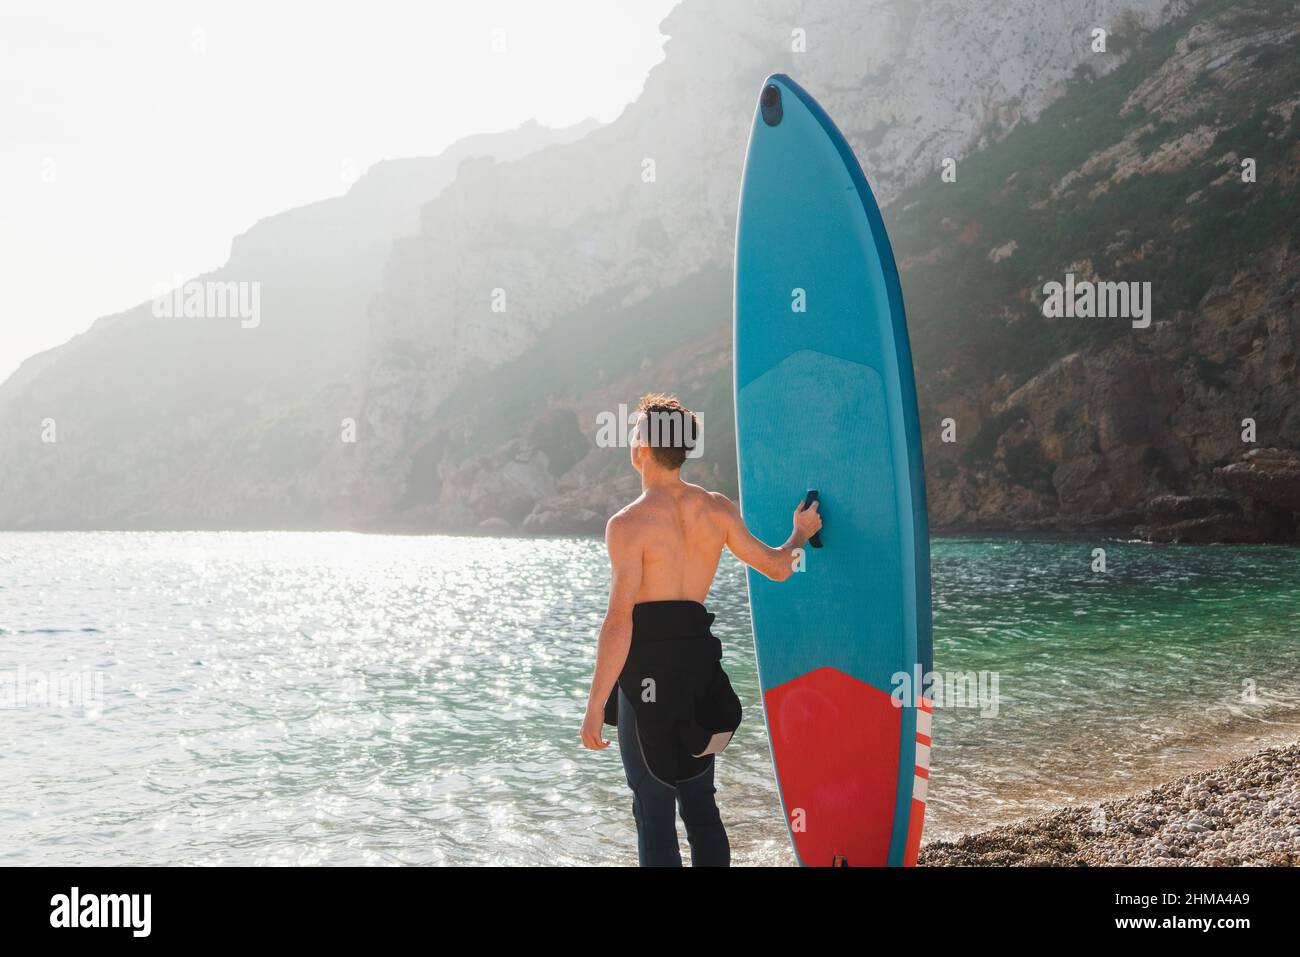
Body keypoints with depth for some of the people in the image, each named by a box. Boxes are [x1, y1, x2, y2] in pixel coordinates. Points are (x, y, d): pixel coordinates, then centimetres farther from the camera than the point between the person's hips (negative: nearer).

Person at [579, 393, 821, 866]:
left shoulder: (629, 523, -14)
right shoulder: (717, 508, 3)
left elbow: (619, 621, -19)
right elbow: (777, 566, 14)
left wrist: (595, 706, -16)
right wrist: (800, 534, 36)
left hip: (649, 665, -6)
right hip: (698, 658, 6)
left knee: (653, 805, 2)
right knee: (699, 801, 17)